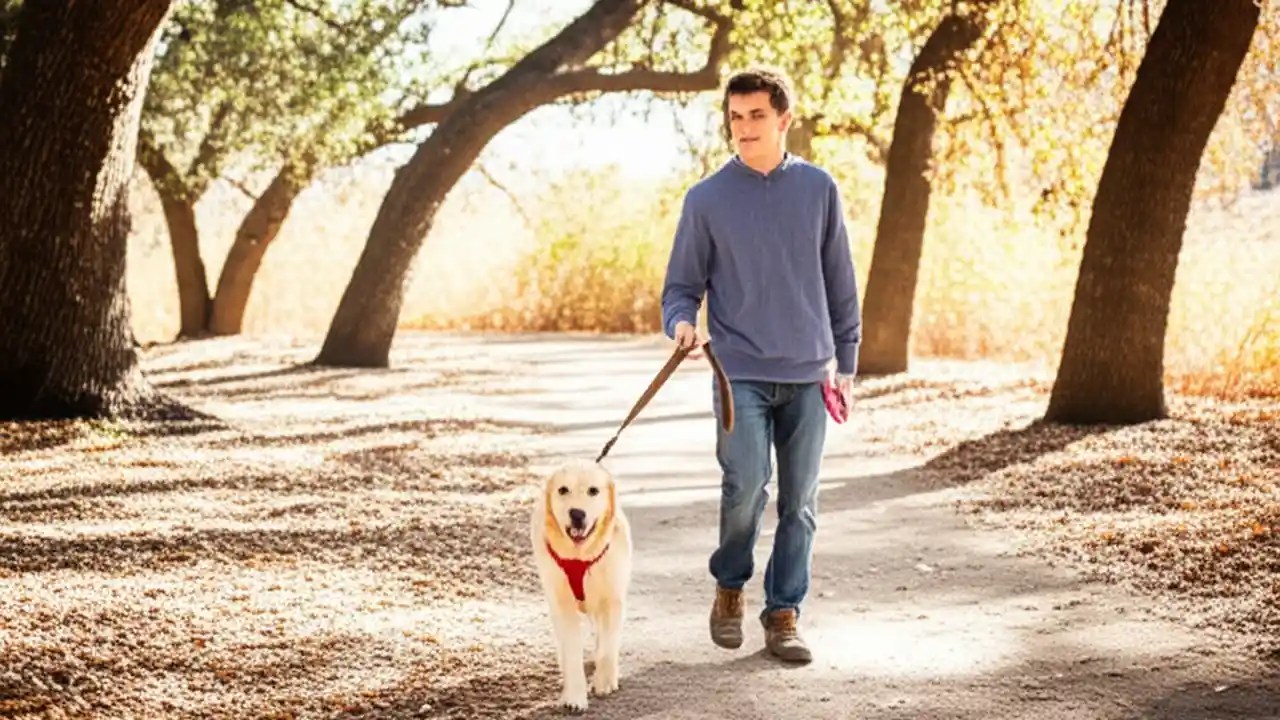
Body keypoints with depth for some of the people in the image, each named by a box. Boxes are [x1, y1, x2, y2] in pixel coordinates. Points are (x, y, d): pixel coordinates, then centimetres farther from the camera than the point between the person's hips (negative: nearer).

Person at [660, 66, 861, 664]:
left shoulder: (819, 189, 6)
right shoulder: (706, 199, 1)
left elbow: (839, 283, 10)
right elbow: (681, 286, 5)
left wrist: (846, 362, 8)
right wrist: (682, 323, -17)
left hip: (807, 374, 2)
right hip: (740, 372, -2)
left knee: (799, 501, 4)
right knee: (746, 484, -15)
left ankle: (783, 614, 16)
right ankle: (730, 587, 11)